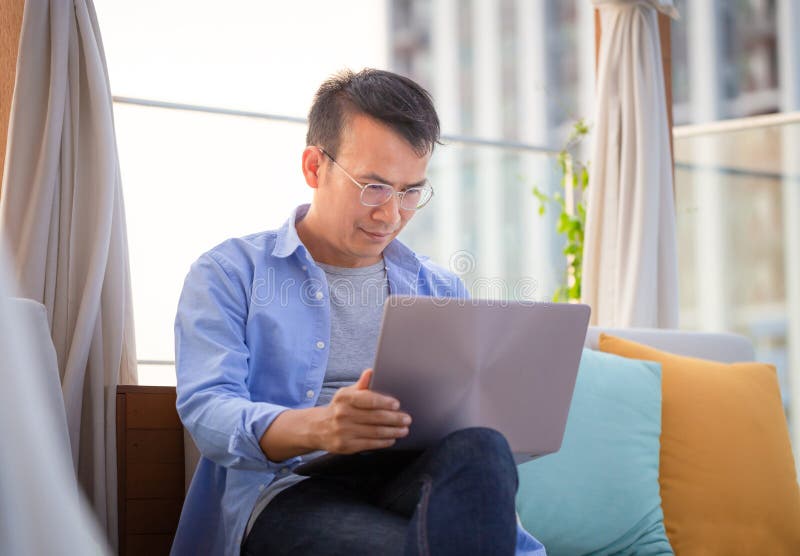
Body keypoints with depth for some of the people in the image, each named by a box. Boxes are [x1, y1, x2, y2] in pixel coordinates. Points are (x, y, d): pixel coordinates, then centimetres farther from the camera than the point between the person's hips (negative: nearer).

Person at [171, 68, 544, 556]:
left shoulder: (442, 290, 26)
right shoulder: (229, 274, 12)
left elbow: (479, 415, 20)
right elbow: (207, 409, -4)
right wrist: (316, 428, -26)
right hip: (287, 494, -5)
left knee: (479, 449, -33)